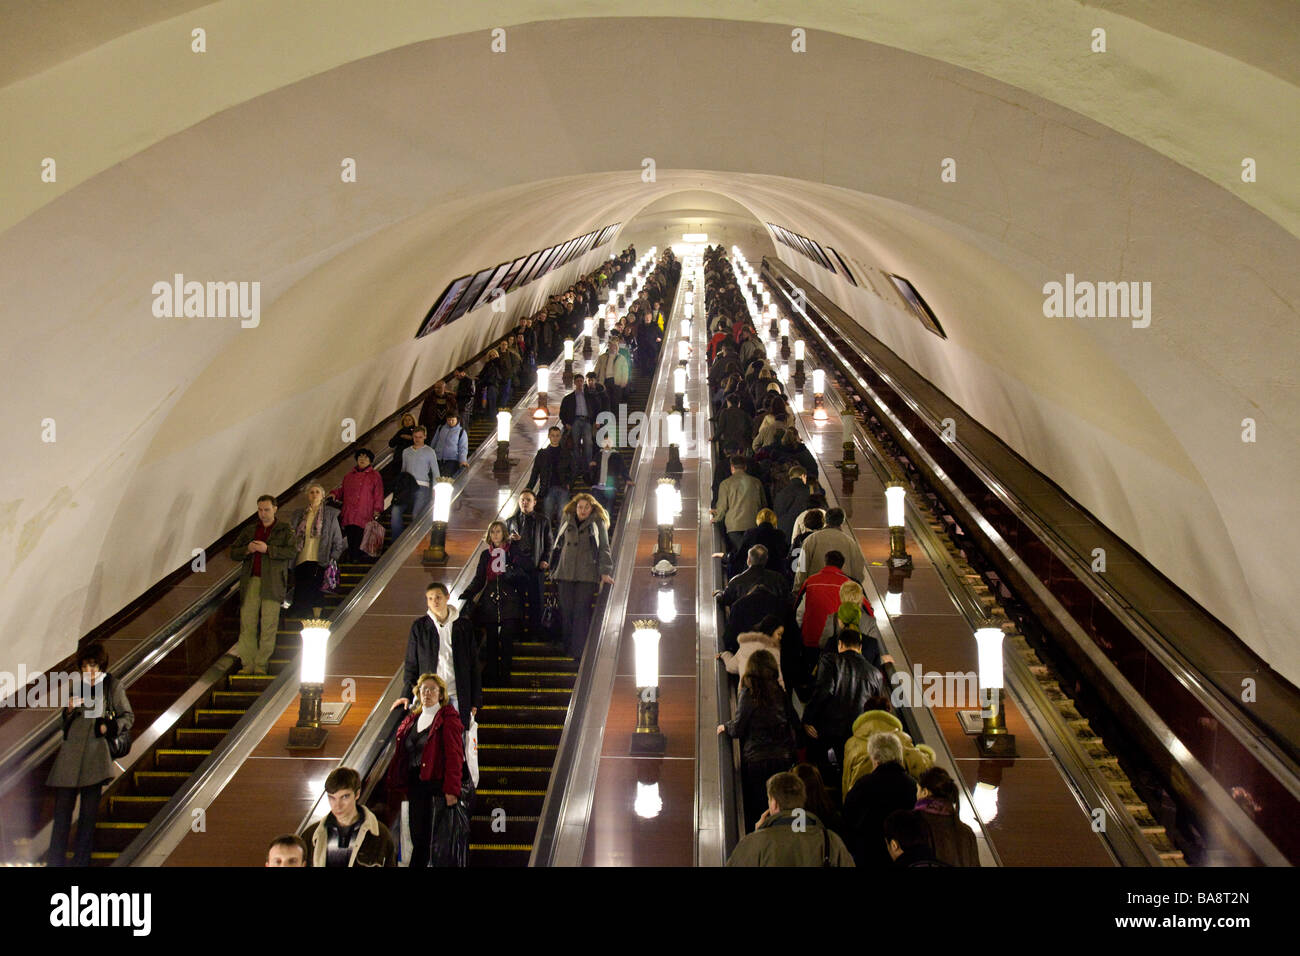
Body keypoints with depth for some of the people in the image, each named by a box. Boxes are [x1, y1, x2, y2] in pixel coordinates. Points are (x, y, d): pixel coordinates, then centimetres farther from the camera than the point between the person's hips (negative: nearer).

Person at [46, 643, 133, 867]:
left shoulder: (113, 686, 4)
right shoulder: (77, 686, 14)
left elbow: (128, 716, 7)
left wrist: (110, 727, -11)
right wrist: (69, 710, 1)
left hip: (95, 751, -3)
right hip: (71, 750, 3)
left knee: (89, 812, 0)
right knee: (62, 808, 2)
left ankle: (81, 861, 5)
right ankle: (55, 861, 7)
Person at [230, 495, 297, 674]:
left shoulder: (284, 530, 9)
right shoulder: (249, 530, 18)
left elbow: (292, 551, -5)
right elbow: (233, 553, 18)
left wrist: (267, 549, -13)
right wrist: (247, 549, -3)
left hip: (272, 582, -3)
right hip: (251, 581, 3)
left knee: (269, 624, -6)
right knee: (247, 623, -3)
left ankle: (261, 664, -1)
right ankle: (247, 664, 1)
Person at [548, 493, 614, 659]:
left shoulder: (598, 523, 4)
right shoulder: (567, 521, 12)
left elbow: (604, 548, 3)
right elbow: (558, 545, 18)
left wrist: (605, 572, -5)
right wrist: (554, 569, 15)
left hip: (587, 575, -3)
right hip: (565, 573, 3)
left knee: (582, 612, -8)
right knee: (566, 610, 0)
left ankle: (579, 652, -6)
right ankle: (567, 648, 10)